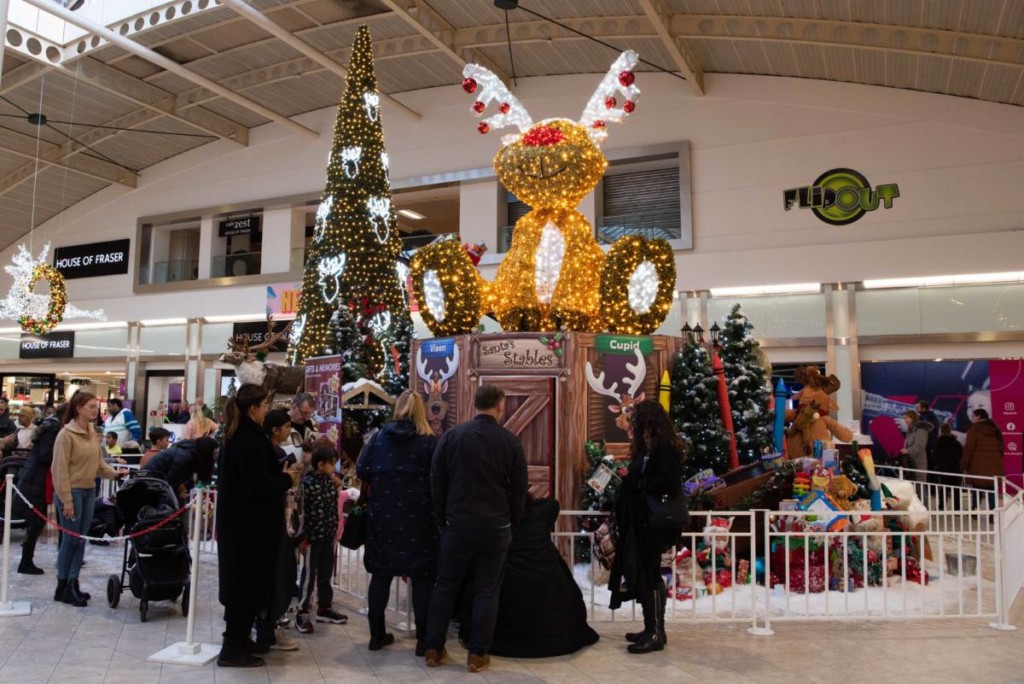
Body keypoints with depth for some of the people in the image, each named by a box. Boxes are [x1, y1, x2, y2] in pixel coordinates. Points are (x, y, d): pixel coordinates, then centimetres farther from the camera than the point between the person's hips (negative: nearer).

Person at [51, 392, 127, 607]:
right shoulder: (66, 434, -13)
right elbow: (60, 469, -15)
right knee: (70, 540, 0)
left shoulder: (93, 433, 9)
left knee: (81, 540, 10)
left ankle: (72, 584, 18)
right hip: (72, 492, -7)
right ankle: (63, 587, 13)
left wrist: (114, 473, -3)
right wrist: (66, 499, -17)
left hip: (89, 491, 7)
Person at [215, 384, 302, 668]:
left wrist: (279, 476, 10)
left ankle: (237, 640, 30)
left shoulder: (235, 435, 10)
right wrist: (286, 479, -10)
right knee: (248, 583, 0)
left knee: (240, 581, 18)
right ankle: (233, 648, 8)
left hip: (236, 520, 10)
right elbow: (259, 487, -25)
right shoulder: (251, 439, -21)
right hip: (250, 524, -10)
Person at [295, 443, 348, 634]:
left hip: (328, 536, 7)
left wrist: (335, 531, 13)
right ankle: (302, 613, 11)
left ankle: (324, 608, 28)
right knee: (309, 576, 1)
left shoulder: (331, 482, 7)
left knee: (325, 574, 16)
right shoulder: (307, 483, -15)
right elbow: (301, 511, -15)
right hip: (312, 536, -7)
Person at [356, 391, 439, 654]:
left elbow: (362, 470, 0)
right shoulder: (429, 441, -6)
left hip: (383, 516, 3)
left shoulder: (380, 436, 2)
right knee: (422, 577, 5)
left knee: (381, 574, 14)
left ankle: (377, 635, 21)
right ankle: (424, 640, 9)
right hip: (418, 518, -3)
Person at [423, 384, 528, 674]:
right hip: (496, 527, -1)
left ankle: (433, 649, 18)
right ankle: (478, 654, 12)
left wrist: (443, 519, 11)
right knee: (486, 591, 8)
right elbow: (519, 489, 2)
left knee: (445, 586, 13)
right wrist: (511, 524, 13)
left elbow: (436, 482, 1)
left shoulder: (452, 435, -3)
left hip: (457, 525, 1)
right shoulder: (511, 441, -4)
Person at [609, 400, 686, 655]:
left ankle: (656, 634, 6)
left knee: (648, 576, -4)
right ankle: (652, 629, 23)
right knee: (642, 575, 13)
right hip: (639, 522, 10)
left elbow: (669, 482, -25)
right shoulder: (647, 447, 16)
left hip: (653, 525, -10)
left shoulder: (663, 447, -15)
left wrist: (634, 482, -18)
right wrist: (627, 477, 2)